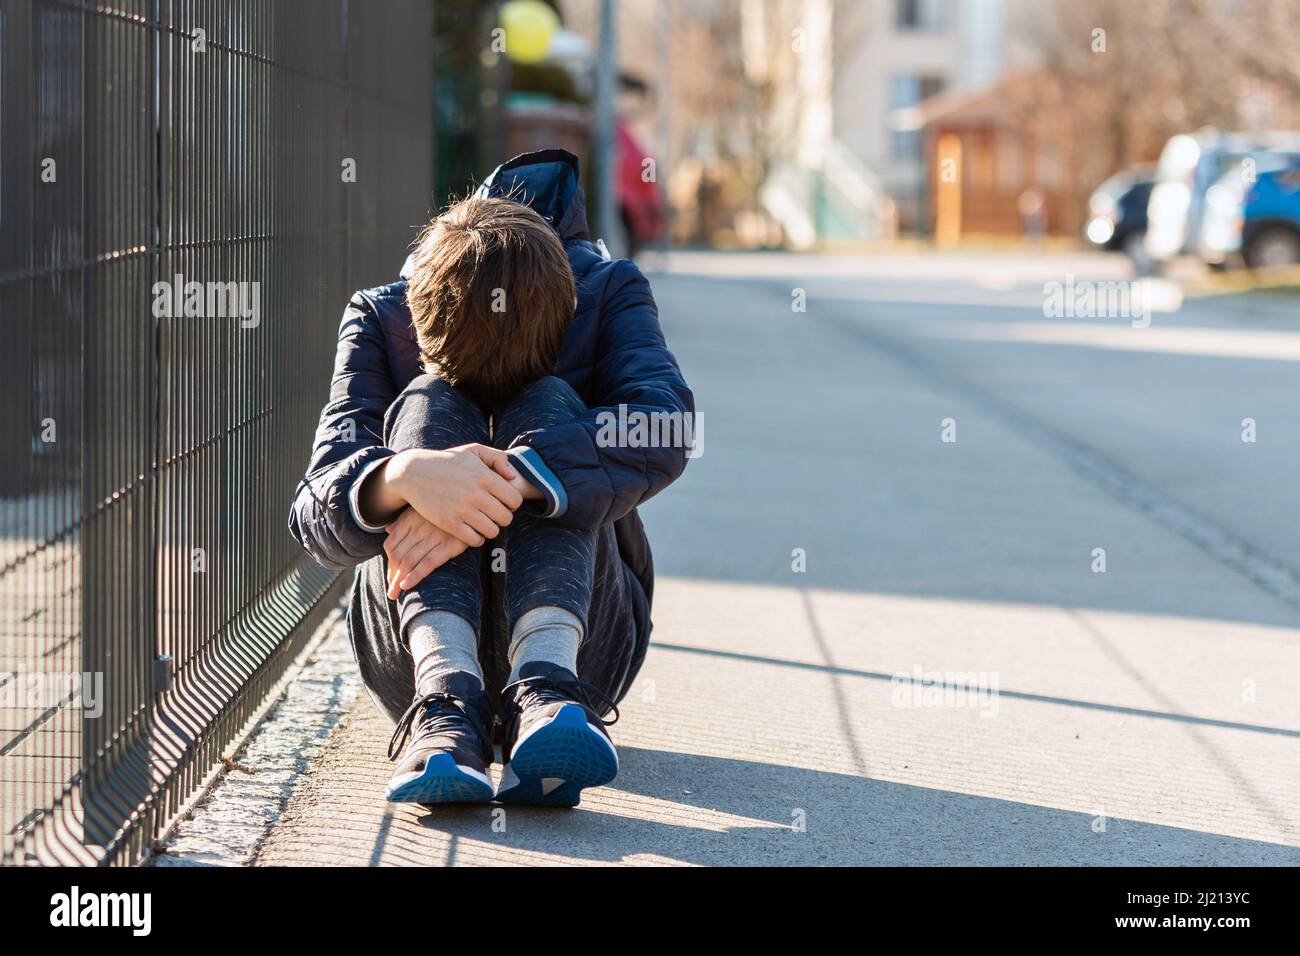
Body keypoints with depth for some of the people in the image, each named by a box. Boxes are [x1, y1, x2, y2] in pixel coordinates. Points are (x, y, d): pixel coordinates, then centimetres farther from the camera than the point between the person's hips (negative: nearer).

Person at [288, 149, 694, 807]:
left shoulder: (610, 294, -6)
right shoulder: (380, 318, -6)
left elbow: (662, 431, -27)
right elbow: (315, 514, -19)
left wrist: (506, 483, -42)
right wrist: (403, 476, -44)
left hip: (580, 638, 0)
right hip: (417, 644, 0)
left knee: (546, 403, -22)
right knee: (426, 405, -22)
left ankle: (547, 685, -43)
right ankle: (445, 694, -45)